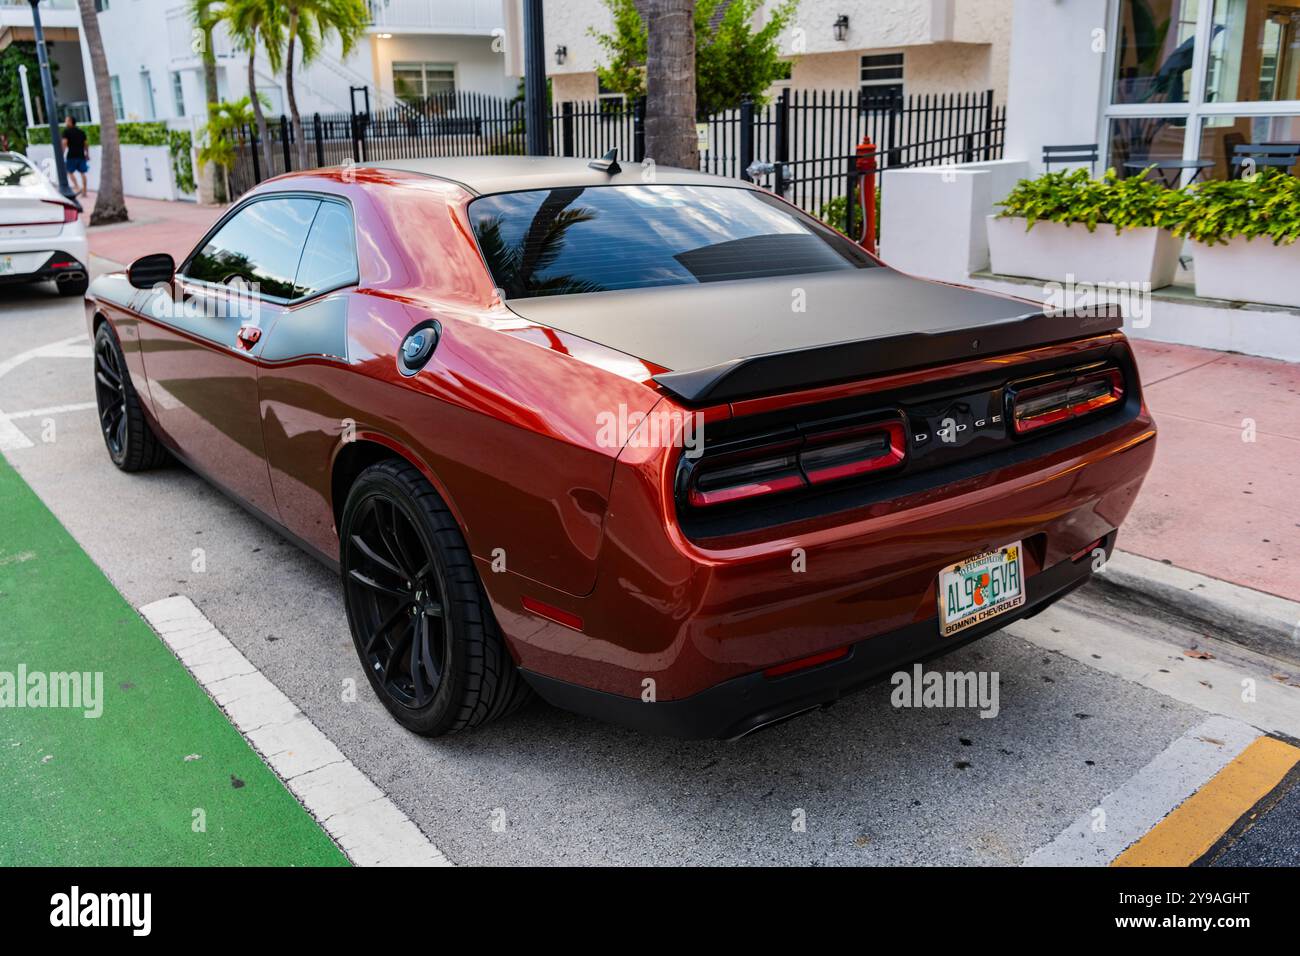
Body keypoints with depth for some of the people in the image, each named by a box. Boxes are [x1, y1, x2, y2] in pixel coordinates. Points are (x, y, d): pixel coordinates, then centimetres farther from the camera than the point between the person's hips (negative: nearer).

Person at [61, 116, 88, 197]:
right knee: (82, 173, 6)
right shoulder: (80, 131, 14)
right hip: (81, 154, 5)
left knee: (70, 172, 6)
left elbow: (64, 142, -11)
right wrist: (87, 154, 22)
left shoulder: (66, 131, -2)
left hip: (72, 155, -5)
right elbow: (85, 143, 15)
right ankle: (84, 191, 6)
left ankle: (77, 188, -9)